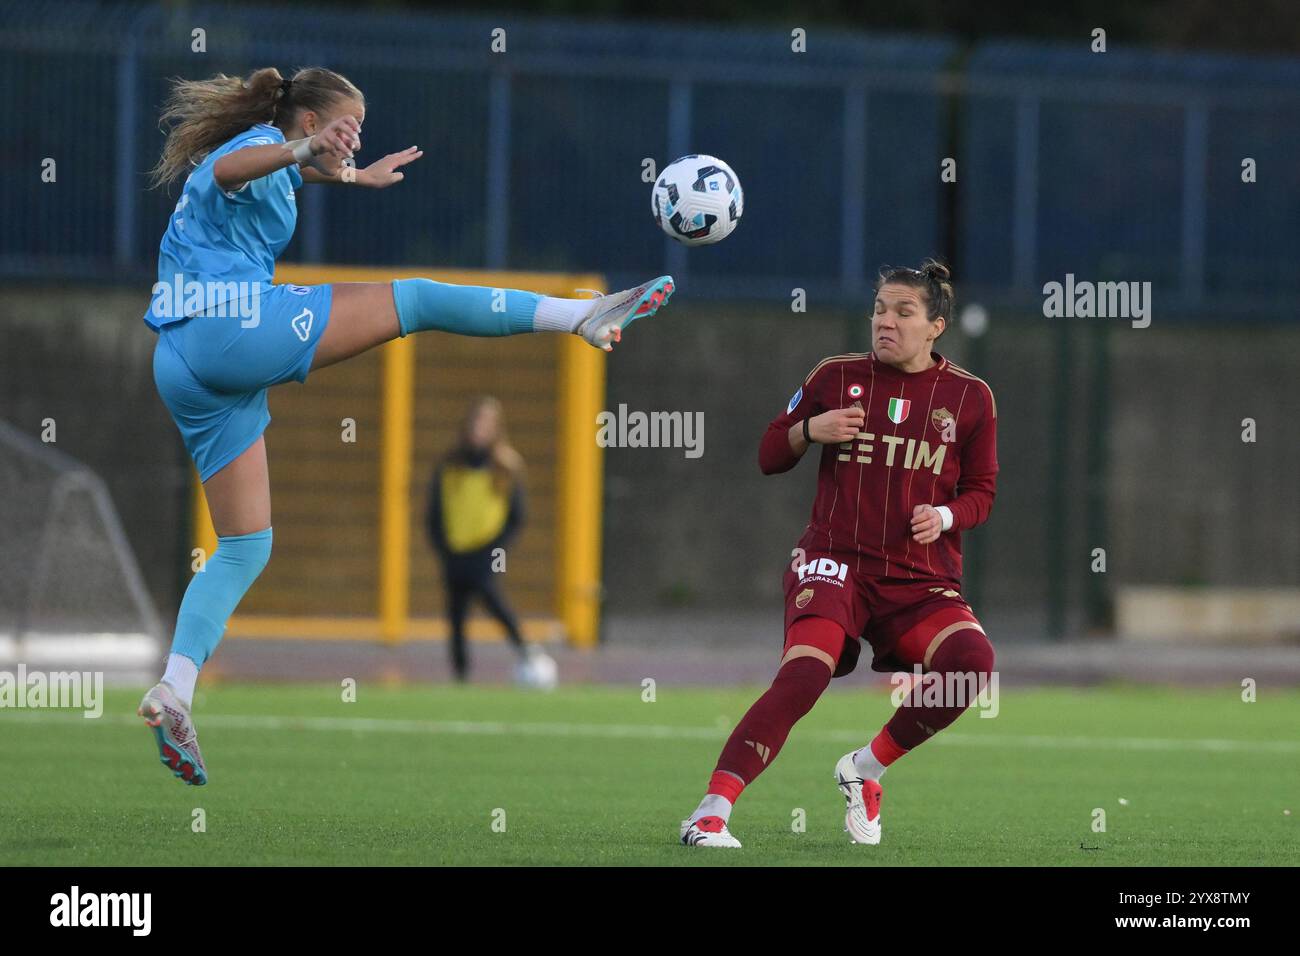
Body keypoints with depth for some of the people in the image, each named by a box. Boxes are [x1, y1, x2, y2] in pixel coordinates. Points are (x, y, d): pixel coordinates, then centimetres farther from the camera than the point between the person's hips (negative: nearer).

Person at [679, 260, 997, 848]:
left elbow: (981, 490, 15)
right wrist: (810, 430, -7)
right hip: (836, 561, -2)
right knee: (804, 673, -28)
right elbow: (769, 457, 15)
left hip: (923, 578, 2)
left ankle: (865, 770, -2)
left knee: (972, 659, -26)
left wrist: (946, 516, -8)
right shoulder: (837, 376, 8)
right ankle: (710, 813, -31)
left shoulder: (969, 397, 8)